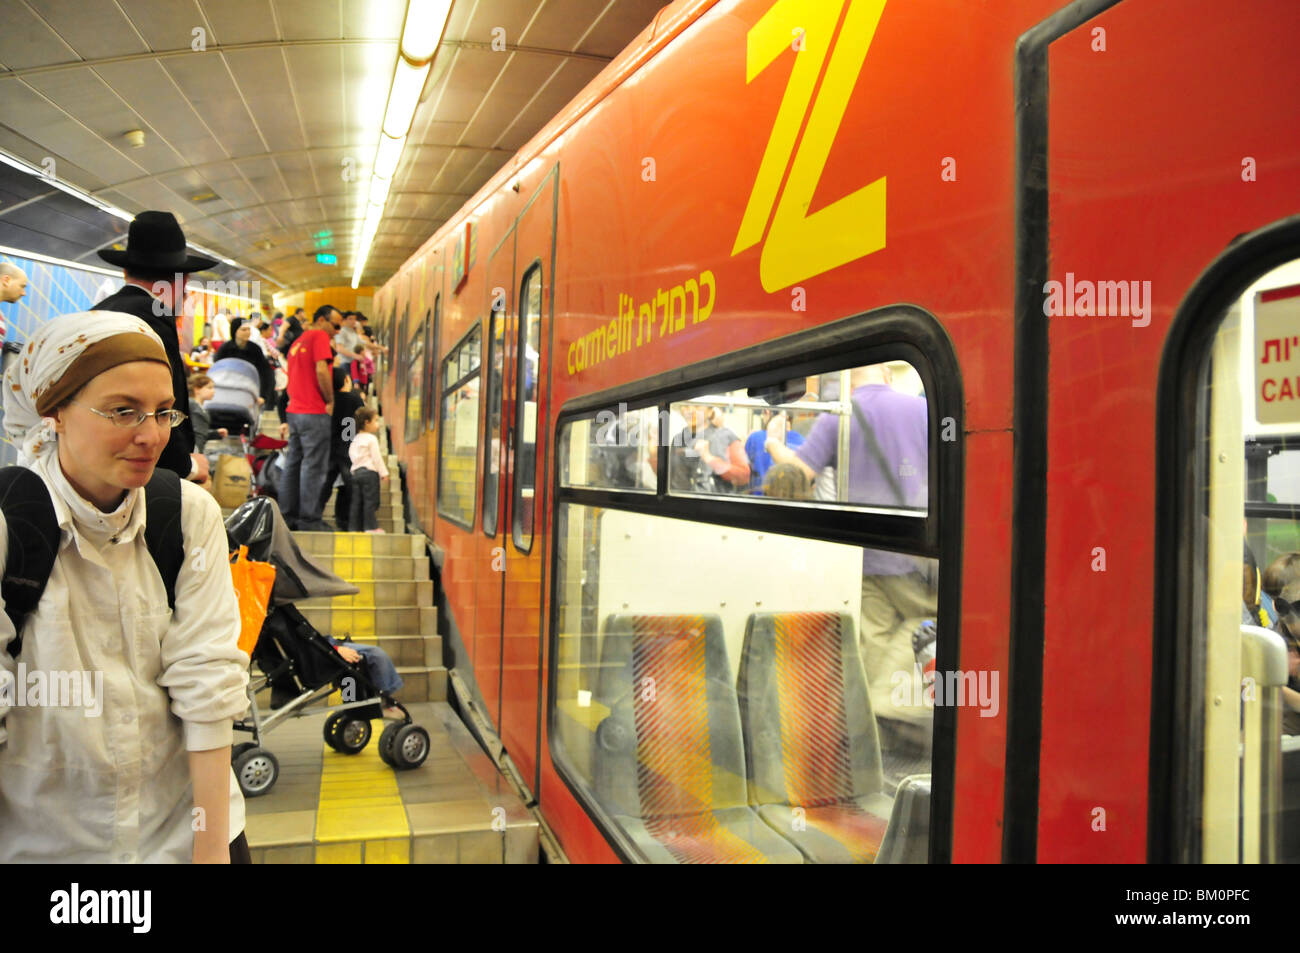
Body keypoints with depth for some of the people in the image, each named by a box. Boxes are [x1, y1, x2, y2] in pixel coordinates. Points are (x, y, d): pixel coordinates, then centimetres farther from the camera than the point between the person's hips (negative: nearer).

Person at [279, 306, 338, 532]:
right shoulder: (319, 336, -6)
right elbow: (321, 371, -18)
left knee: (292, 463, 11)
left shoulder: (297, 342, 21)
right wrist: (330, 401, -9)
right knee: (313, 466, -5)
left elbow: (291, 380, 22)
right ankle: (309, 519, -4)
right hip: (314, 412, -9)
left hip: (294, 411, 9)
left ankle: (287, 516, 16)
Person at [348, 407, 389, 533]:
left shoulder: (355, 439, 14)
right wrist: (383, 473, -8)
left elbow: (350, 453, 19)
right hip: (370, 472, -8)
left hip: (356, 471, 8)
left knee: (357, 501, 8)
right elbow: (377, 457, -12)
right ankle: (371, 527, -4)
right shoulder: (372, 439, -9)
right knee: (371, 500, -4)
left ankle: (355, 527, 10)